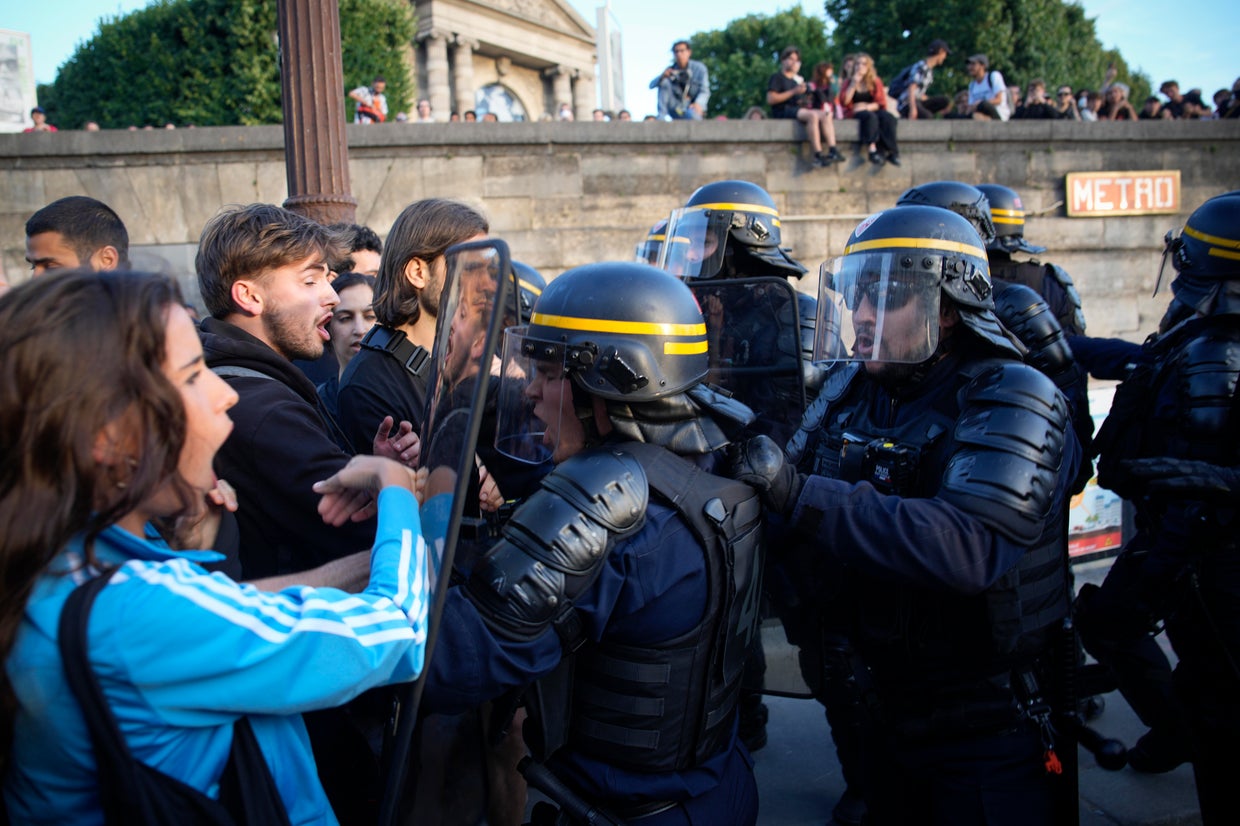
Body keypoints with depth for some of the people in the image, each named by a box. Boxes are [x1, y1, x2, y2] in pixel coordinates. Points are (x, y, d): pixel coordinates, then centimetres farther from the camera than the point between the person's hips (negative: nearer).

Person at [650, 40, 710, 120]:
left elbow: (704, 91, -14)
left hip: (693, 107, -5)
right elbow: (652, 85, -6)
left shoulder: (699, 68, -5)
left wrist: (698, 103, -38)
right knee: (664, 81, -17)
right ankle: (662, 115, -20)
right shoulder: (671, 70, 3)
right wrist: (662, 76, -30)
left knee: (692, 115, -43)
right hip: (675, 110, 5)